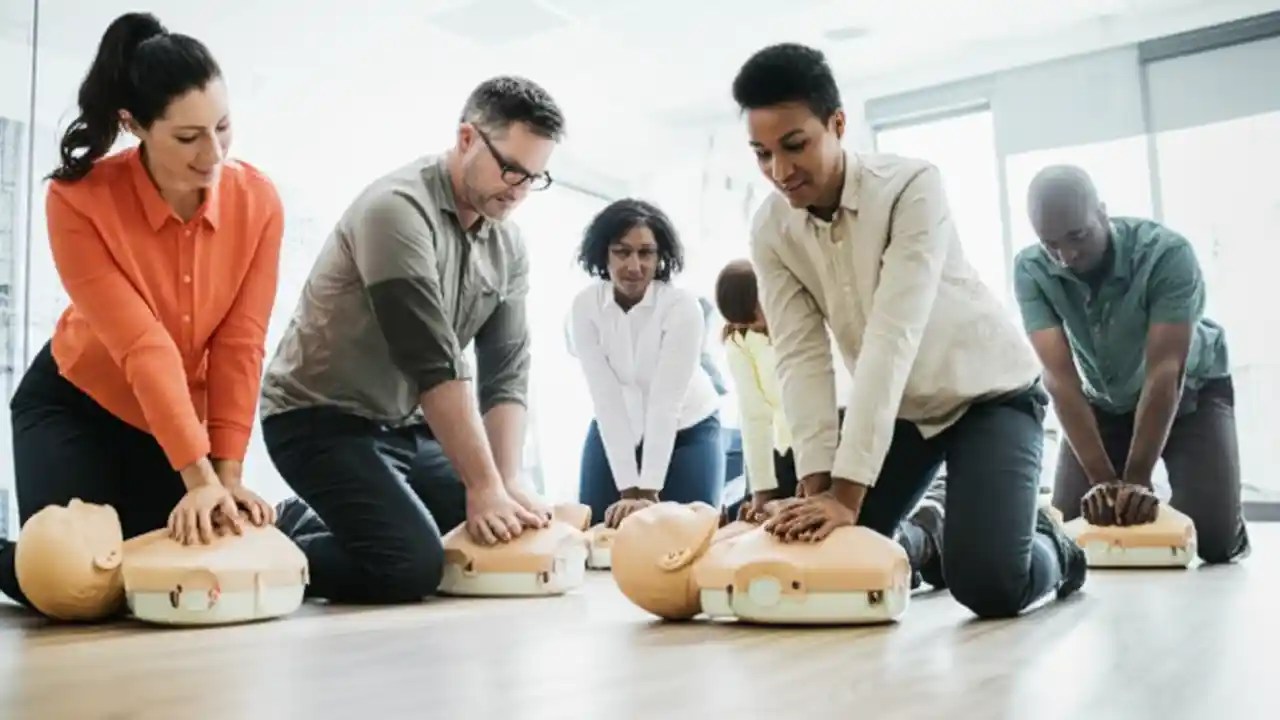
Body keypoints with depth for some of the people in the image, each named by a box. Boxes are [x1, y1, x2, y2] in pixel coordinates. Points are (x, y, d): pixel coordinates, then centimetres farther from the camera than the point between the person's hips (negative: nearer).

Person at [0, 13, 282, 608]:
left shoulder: (258, 201, -17)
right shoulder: (77, 200, -24)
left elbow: (240, 345, -17)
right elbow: (142, 347, -31)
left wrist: (228, 472, -21)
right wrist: (199, 476, -34)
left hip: (183, 418, 2)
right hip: (75, 403, -2)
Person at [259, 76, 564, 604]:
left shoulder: (509, 244, 2)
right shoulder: (399, 208, -21)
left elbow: (507, 372, -1)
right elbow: (435, 365, -26)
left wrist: (509, 482, -13)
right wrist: (484, 486, -26)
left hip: (408, 426, 8)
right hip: (322, 420, -8)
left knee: (508, 543, 3)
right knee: (412, 565, -25)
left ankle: (310, 525, 13)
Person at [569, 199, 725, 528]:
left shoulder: (682, 306, -26)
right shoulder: (585, 306, -19)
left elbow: (666, 402, -29)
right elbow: (606, 398, -23)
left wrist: (648, 491, -33)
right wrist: (629, 489, -28)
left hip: (687, 431, -2)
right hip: (614, 433, 2)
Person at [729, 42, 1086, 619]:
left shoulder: (911, 186, -27)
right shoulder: (770, 232, -12)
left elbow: (893, 338, -34)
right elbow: (800, 356, -15)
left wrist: (847, 491, -39)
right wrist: (817, 482, -27)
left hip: (988, 392, -4)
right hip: (895, 405, 5)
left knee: (987, 583, -22)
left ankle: (1050, 550, 14)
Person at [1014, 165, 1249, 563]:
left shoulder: (1167, 252, -31)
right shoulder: (1030, 270, -25)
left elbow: (1166, 371, -33)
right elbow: (1059, 376, -28)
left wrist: (1138, 480, -38)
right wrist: (1102, 479, -35)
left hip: (1191, 392, -2)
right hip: (1104, 402, 2)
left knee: (1216, 539, -17)